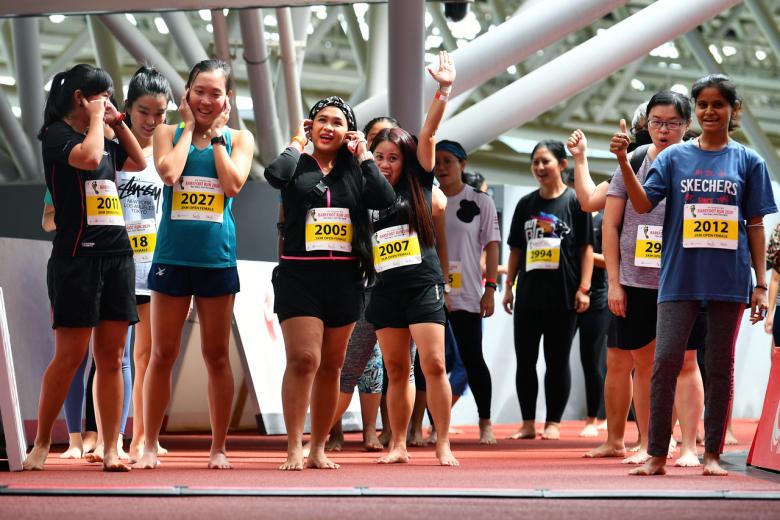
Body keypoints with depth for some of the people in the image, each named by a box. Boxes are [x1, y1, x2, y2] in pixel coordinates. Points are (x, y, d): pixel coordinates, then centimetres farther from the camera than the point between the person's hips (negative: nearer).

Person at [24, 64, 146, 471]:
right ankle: (41, 445, 4)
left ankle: (111, 450, 3)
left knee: (112, 358, 3)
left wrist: (118, 123, 17)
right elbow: (89, 158, -22)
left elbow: (139, 162, 28)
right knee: (69, 357, -6)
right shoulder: (57, 135, -4)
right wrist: (96, 120, -6)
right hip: (77, 257, -7)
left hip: (116, 255, 7)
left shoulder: (103, 138, 18)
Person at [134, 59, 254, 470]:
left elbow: (233, 184, -11)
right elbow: (169, 173, -15)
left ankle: (218, 447, 13)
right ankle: (150, 445, 10)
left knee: (216, 355, 6)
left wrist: (216, 133, -4)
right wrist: (188, 127, -4)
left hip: (217, 257, 0)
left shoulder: (239, 138, 7)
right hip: (172, 255, 0)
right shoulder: (168, 133, 5)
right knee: (162, 354, 3)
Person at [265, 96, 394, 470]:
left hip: (344, 279, 4)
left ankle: (318, 450, 16)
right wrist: (297, 143, -3)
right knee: (303, 359, -15)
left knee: (331, 366, 8)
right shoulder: (299, 166, 4)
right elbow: (275, 174, -20)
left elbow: (385, 199, -7)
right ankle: (294, 450, -14)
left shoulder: (354, 172, 11)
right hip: (299, 275, -4)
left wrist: (363, 155, 0)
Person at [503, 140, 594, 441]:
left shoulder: (575, 201, -1)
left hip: (563, 295, -4)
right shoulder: (525, 205, 11)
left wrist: (583, 288, -9)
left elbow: (586, 248, -3)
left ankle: (553, 423, 8)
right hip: (528, 294, 4)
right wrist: (508, 286, 10)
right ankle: (527, 423, 11)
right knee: (525, 360, 5)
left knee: (557, 361, 2)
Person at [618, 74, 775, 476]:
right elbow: (643, 203, -3)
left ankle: (712, 454, 13)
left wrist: (760, 284, 3)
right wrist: (623, 161, -17)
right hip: (679, 277, 0)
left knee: (720, 367, 5)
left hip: (729, 279, 0)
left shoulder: (748, 161, 7)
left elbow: (755, 225, 7)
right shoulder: (675, 158, 7)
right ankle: (657, 455, -1)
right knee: (665, 362, -7)